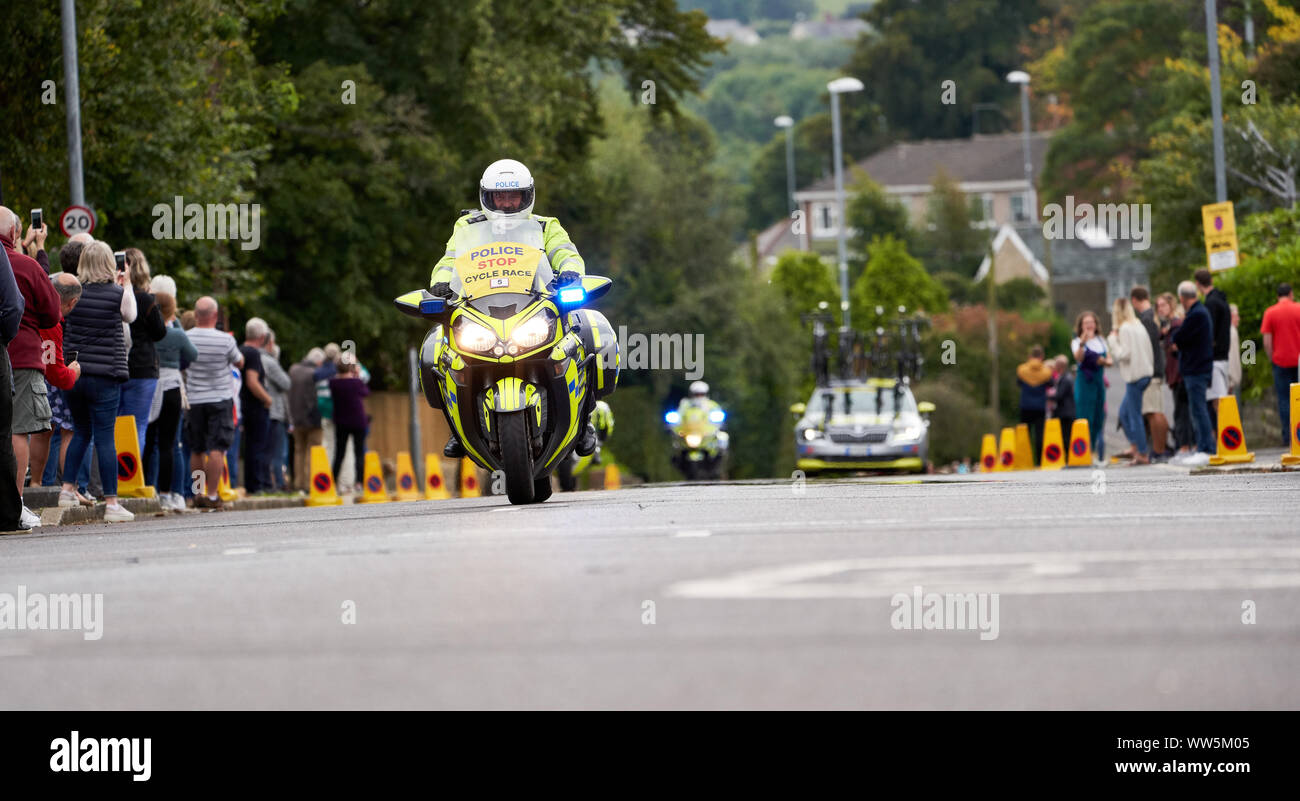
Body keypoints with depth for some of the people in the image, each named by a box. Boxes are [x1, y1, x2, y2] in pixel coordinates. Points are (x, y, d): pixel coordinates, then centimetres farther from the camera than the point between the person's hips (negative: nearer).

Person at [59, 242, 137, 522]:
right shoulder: (118, 293, -8)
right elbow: (130, 316, 10)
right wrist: (126, 285, 22)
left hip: (73, 373, 4)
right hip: (105, 375, -3)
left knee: (81, 432, 21)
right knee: (105, 436, -3)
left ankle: (68, 489, 18)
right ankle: (111, 503, -3)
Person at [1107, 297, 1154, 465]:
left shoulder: (1125, 328, -12)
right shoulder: (1138, 326, 14)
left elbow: (1124, 354, -17)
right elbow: (1149, 351, 15)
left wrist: (1112, 339, -6)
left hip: (1134, 376, -9)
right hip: (1145, 373, 9)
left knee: (1135, 415, -4)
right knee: (1124, 412, 16)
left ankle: (1142, 454, -3)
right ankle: (1136, 446, 14)